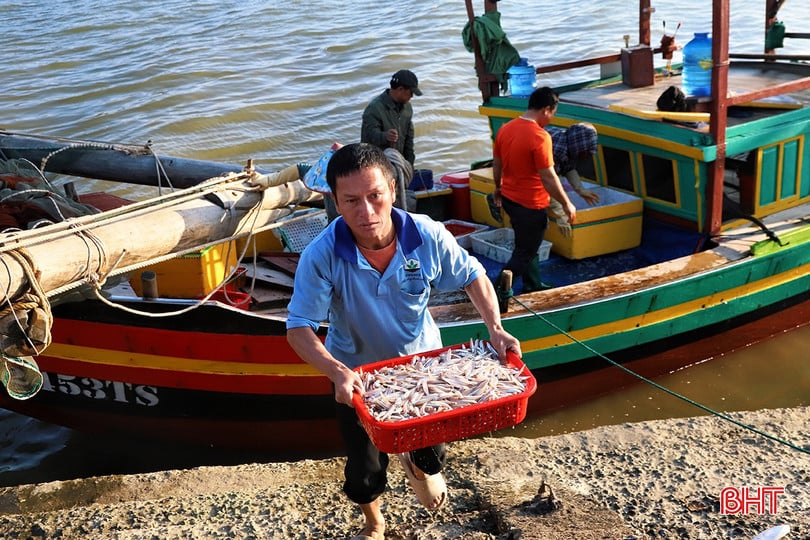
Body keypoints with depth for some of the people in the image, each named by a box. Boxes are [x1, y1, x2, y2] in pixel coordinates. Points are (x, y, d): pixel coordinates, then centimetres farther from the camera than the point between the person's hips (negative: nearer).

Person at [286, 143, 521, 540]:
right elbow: (299, 328, -28)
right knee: (365, 469, 15)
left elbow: (473, 276, -9)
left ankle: (417, 466, 61)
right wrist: (337, 372, -44)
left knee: (432, 454, 19)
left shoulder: (427, 236, -26)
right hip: (356, 374, -1)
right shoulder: (322, 255, -31)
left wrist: (495, 328, -23)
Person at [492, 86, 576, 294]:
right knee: (524, 254, 6)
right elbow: (548, 177, -22)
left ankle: (533, 285, 38)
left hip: (509, 198, 8)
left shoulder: (505, 128, 0)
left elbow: (496, 164, 10)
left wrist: (498, 188, 25)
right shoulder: (539, 136, -24)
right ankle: (496, 291, 4)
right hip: (531, 205, -8)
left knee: (528, 246, 25)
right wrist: (566, 204, -12)